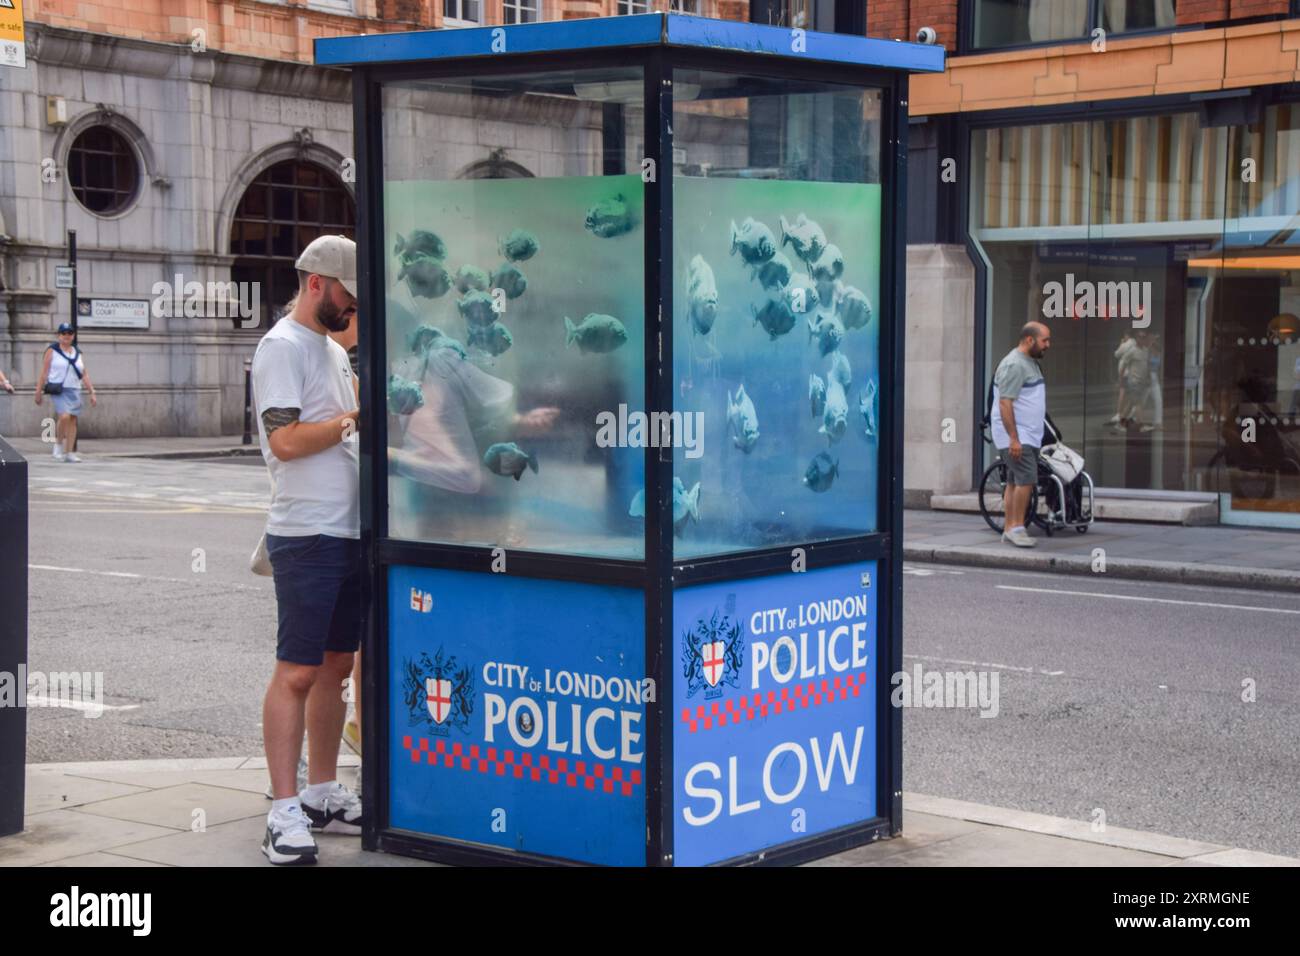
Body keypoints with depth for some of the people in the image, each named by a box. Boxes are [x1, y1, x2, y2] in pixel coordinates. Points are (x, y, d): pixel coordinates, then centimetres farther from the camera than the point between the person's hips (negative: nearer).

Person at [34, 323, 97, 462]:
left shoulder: (77, 353, 15)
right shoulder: (52, 350, 3)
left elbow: (84, 376, 15)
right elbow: (44, 372, 1)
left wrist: (92, 393, 8)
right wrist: (39, 392, -3)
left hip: (74, 390, 4)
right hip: (59, 390, -4)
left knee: (73, 420, 2)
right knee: (64, 416, -22)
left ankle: (70, 453, 7)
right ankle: (58, 444, -2)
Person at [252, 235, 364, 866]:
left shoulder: (333, 350, 19)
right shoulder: (283, 347, -9)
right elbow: (285, 439, -18)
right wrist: (354, 419, -12)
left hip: (348, 532, 9)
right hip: (306, 535, -9)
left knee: (335, 667, 13)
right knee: (297, 673, -6)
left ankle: (323, 794, 23)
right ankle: (285, 813, -2)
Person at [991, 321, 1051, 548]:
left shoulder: (1031, 363, 18)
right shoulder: (1014, 365, -15)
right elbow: (1005, 403, -20)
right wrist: (1014, 438, -24)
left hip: (1027, 436, 10)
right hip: (1016, 437, -10)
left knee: (1015, 482, 9)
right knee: (1026, 479, -16)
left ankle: (1009, 529, 11)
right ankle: (1016, 527, -13)